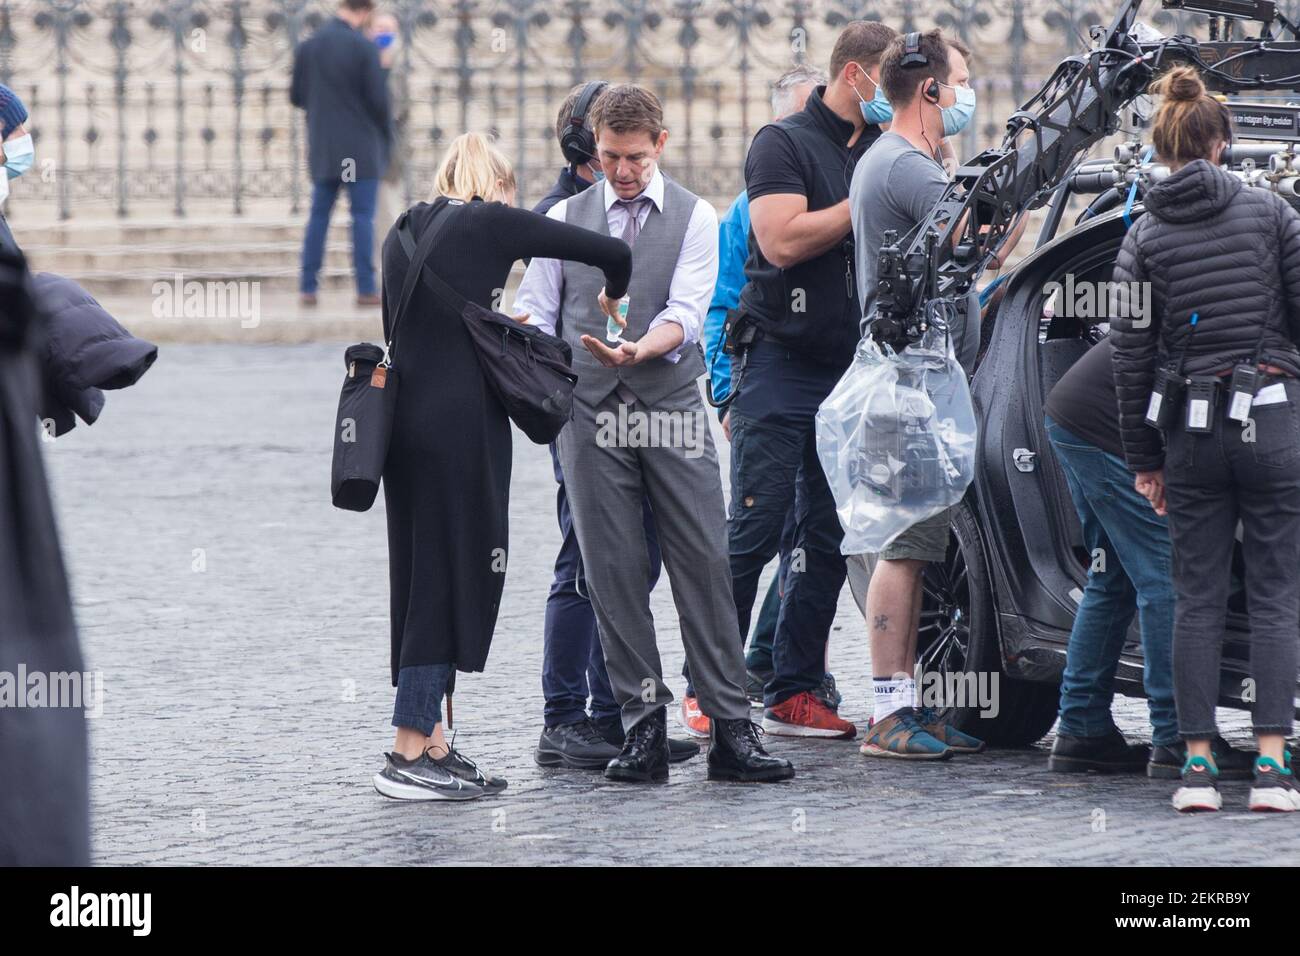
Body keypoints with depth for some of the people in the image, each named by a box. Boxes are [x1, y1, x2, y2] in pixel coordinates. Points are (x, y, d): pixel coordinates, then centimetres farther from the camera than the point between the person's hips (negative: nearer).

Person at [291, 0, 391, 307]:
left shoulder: (307, 47, 3)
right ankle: (366, 289, -4)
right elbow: (378, 98, -11)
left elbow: (296, 97, 6)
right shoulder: (364, 48, -11)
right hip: (361, 148, -4)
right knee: (363, 217, -1)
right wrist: (386, 133, 6)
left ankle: (307, 288, 4)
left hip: (324, 149, 4)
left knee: (318, 216, 9)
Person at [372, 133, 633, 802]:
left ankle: (431, 746, 12)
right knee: (458, 573, -3)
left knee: (425, 576, 11)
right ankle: (410, 754, -7)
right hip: (462, 420, -7)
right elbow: (613, 253, -4)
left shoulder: (405, 233, 16)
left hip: (407, 417, 7)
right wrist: (613, 294, 18)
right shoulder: (493, 222, -2)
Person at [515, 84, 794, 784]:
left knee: (704, 563, -6)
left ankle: (731, 730, -6)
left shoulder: (694, 218, 6)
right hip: (590, 411, 2)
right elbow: (534, 314, 12)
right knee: (612, 572, -1)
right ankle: (643, 726, 3)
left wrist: (638, 350, -25)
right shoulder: (565, 219, 13)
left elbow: (686, 313, -6)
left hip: (671, 407, -2)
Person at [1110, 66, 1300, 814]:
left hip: (1191, 429, 2)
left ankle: (1199, 763, 1)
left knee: (1197, 598, 7)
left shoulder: (1145, 236, 2)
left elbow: (1131, 355, 3)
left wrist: (1144, 458, 10)